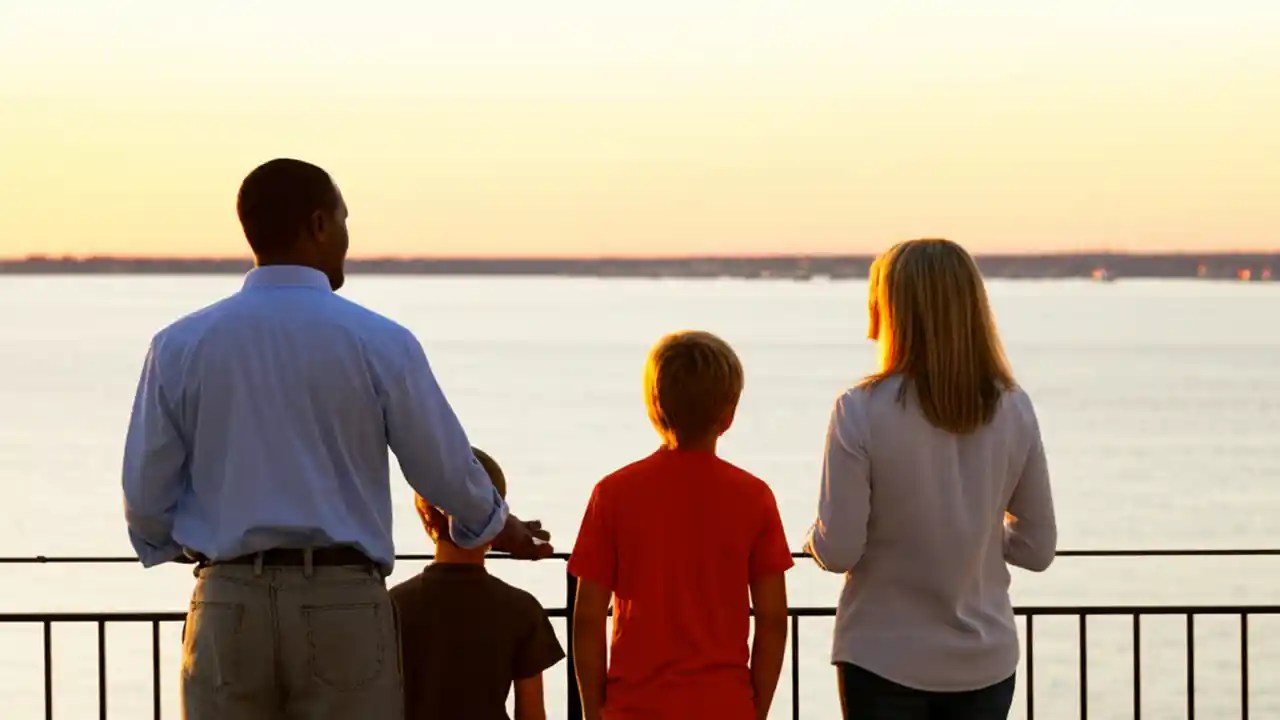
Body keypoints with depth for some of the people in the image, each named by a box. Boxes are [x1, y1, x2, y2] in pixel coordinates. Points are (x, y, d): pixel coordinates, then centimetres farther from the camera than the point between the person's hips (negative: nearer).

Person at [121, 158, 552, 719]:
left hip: (229, 605, 2)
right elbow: (445, 469, 5)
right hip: (343, 606, -2)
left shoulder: (180, 347, 1)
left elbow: (146, 502, 4)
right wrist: (495, 526, 27)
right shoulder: (379, 344, -4)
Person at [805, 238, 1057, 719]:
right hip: (985, 660, 3)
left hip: (884, 659, -3)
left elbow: (838, 550, -14)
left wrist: (813, 537, 8)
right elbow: (1037, 548, 3)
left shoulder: (861, 411, -15)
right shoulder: (1013, 410, -3)